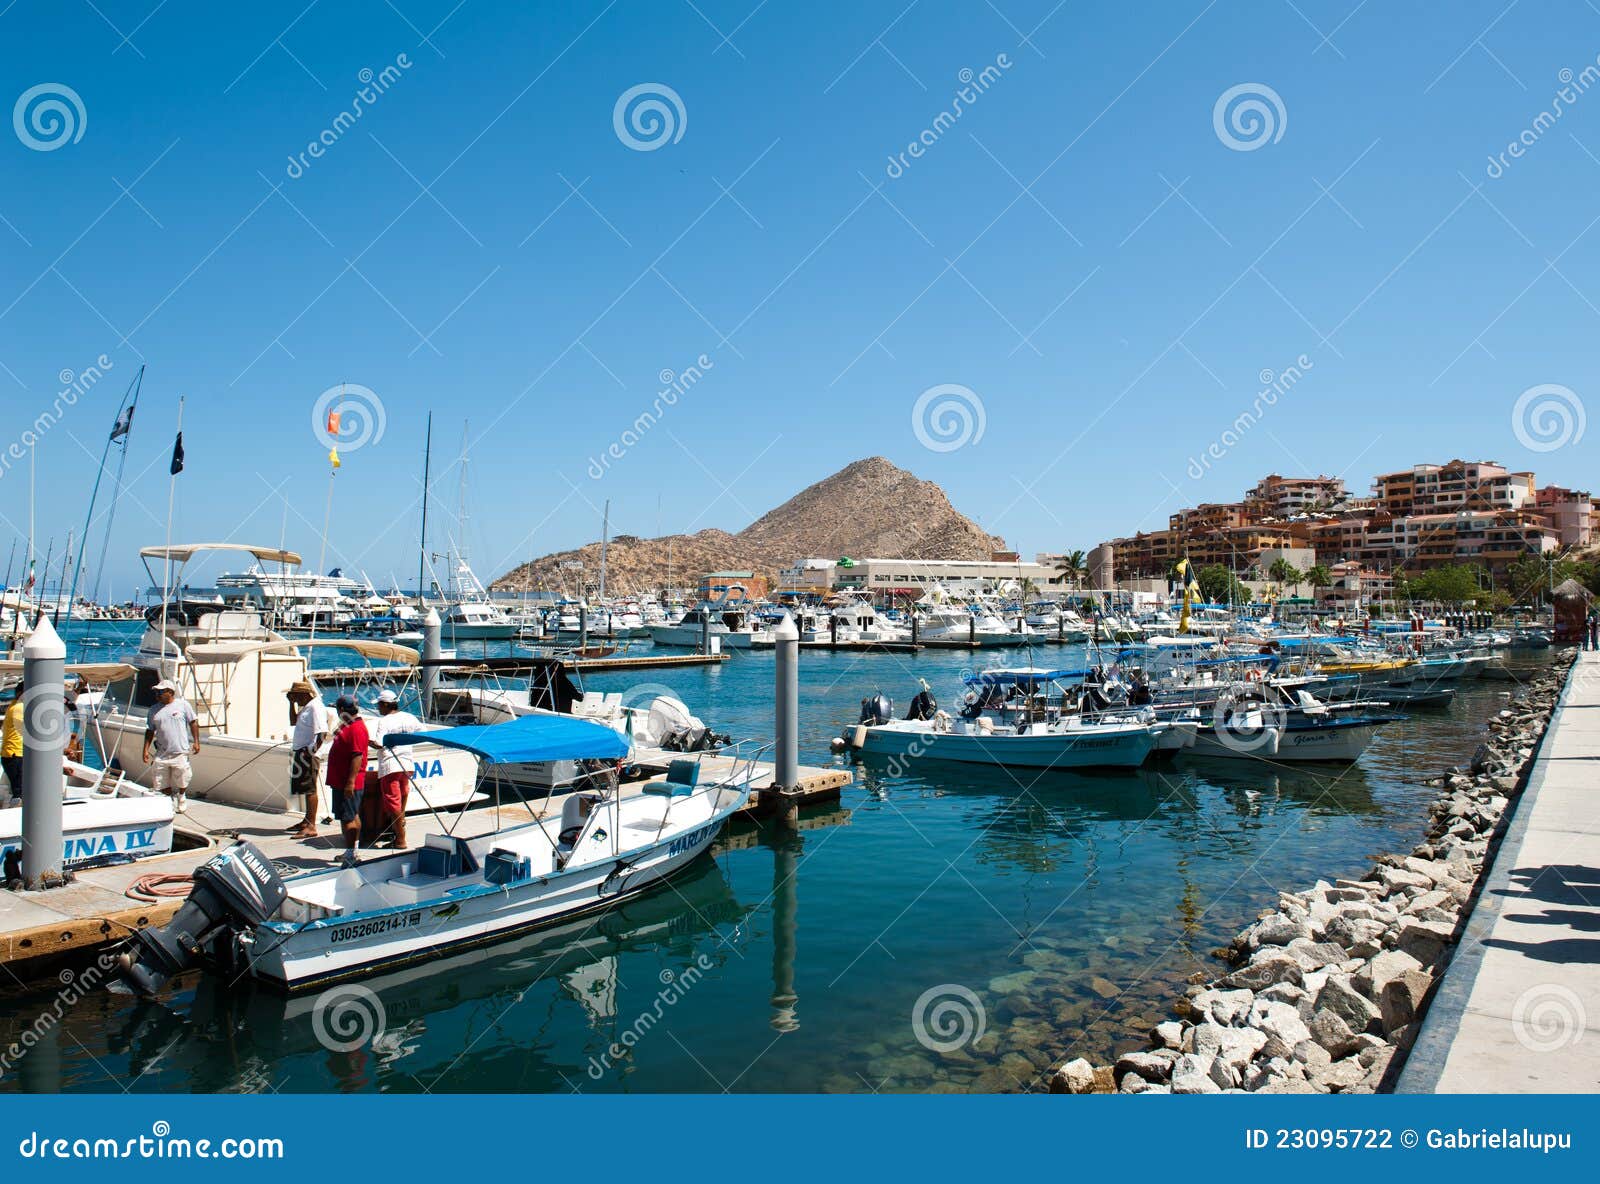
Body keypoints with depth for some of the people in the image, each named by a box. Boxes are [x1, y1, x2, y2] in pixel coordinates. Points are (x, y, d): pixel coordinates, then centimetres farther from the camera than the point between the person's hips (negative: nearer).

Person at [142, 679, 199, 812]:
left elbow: (193, 722, 1)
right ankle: (170, 800, 27)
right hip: (162, 754, 3)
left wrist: (196, 742, -5)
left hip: (180, 752, -3)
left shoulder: (182, 704, -1)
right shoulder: (155, 710, 8)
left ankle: (181, 797, 33)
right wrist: (146, 750, 6)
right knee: (162, 784, 6)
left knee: (181, 781, 5)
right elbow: (150, 731, 13)